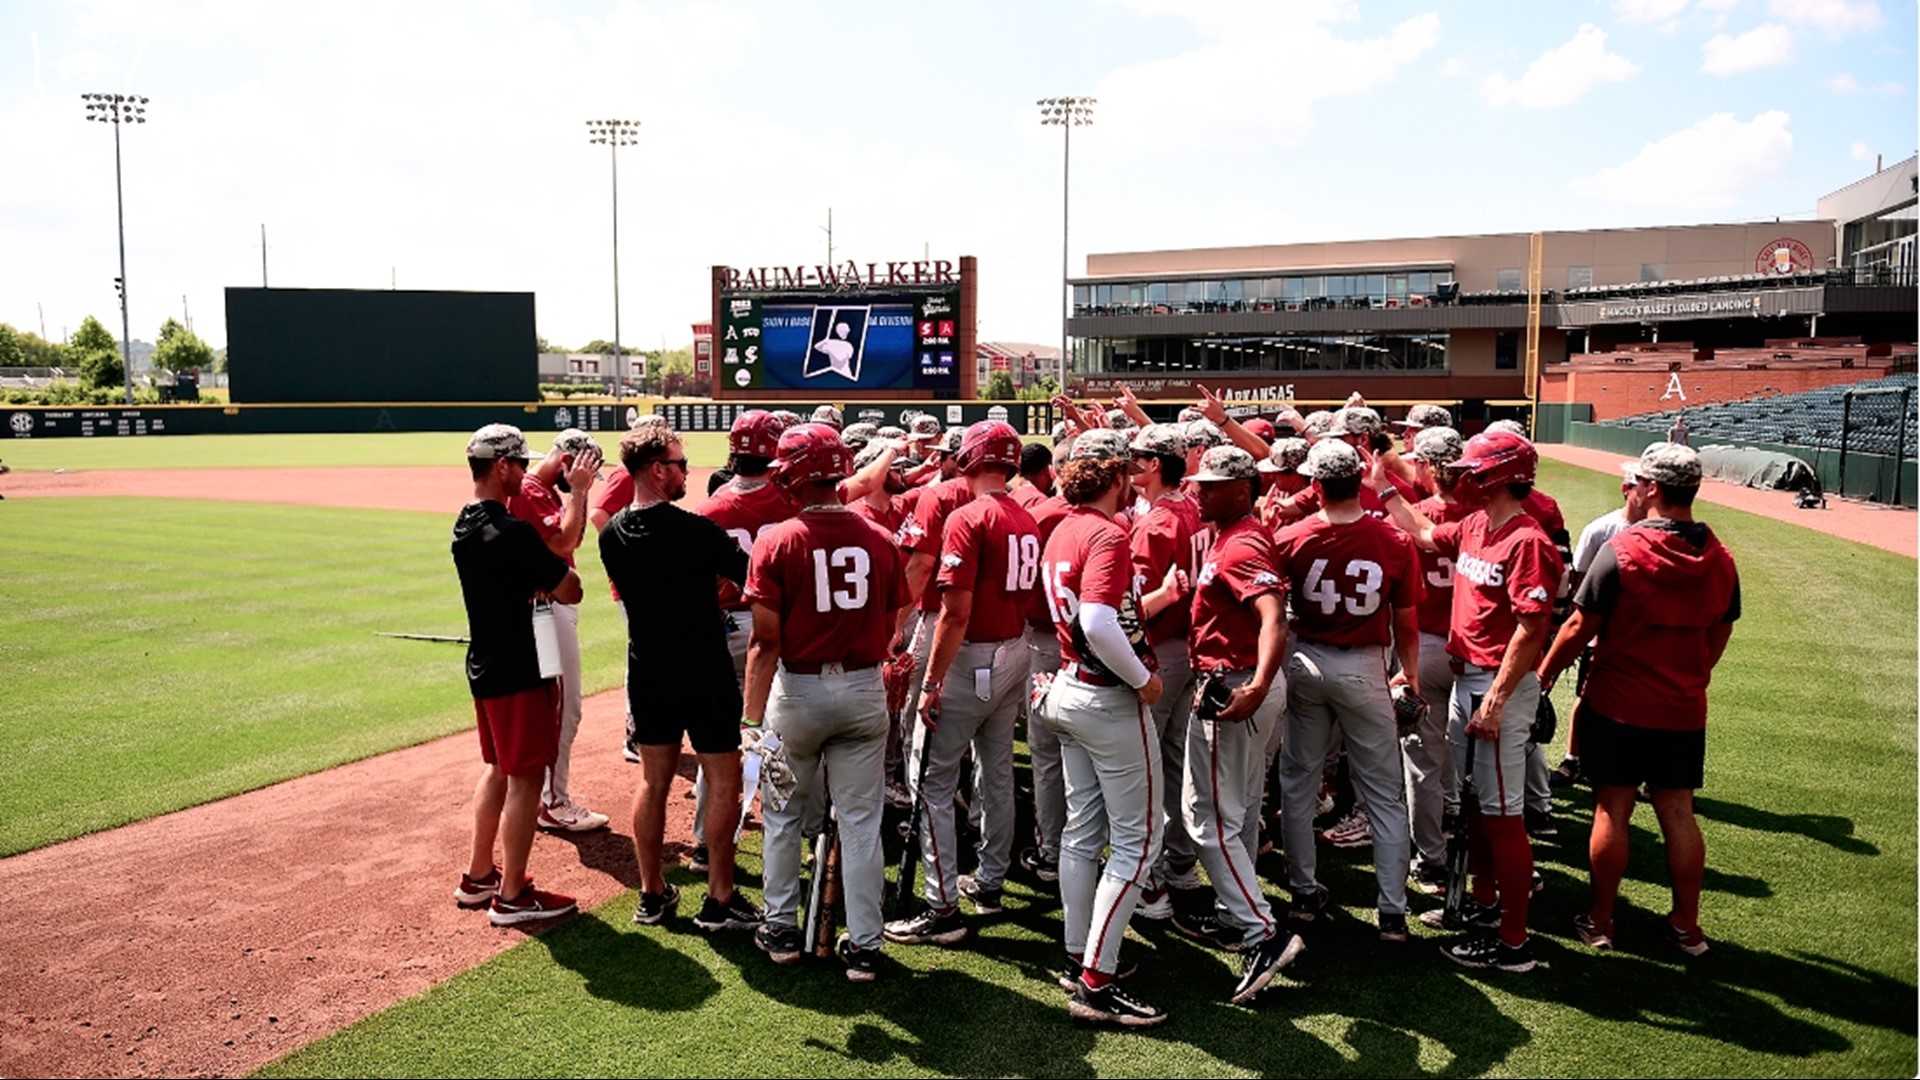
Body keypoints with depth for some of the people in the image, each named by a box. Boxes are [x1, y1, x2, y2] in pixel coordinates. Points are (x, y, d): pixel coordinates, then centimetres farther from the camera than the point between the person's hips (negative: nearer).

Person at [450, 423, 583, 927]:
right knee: (525, 777, 1)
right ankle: (511, 896, 10)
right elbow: (570, 592, -18)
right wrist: (558, 572, 1)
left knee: (498, 769, 21)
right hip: (518, 672, -10)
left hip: (484, 667, 10)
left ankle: (478, 877, 31)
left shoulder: (465, 527, 7)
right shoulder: (513, 533, -23)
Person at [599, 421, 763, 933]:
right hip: (706, 676, -6)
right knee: (723, 784, 6)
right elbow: (755, 578, -17)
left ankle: (653, 894, 24)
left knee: (654, 781, 15)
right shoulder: (693, 531, -21)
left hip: (648, 675, 6)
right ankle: (720, 900, 11)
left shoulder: (612, 535, 0)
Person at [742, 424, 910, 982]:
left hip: (798, 690, -2)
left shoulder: (777, 542, -13)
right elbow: (888, 629, 2)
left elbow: (766, 640, -14)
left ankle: (782, 928, 28)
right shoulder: (880, 540, -5)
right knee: (860, 820, 9)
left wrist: (753, 721, -11)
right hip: (865, 690, 2)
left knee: (783, 812, 18)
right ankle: (864, 945, 15)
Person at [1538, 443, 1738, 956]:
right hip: (1684, 711, 5)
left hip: (1619, 706, -4)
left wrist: (1544, 674, 1)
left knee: (1612, 811, 5)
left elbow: (1580, 627, -13)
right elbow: (1719, 636, 10)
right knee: (1677, 813, 13)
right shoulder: (1720, 560, 0)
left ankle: (1598, 921, 16)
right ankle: (1686, 926, 23)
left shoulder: (1622, 550, -16)